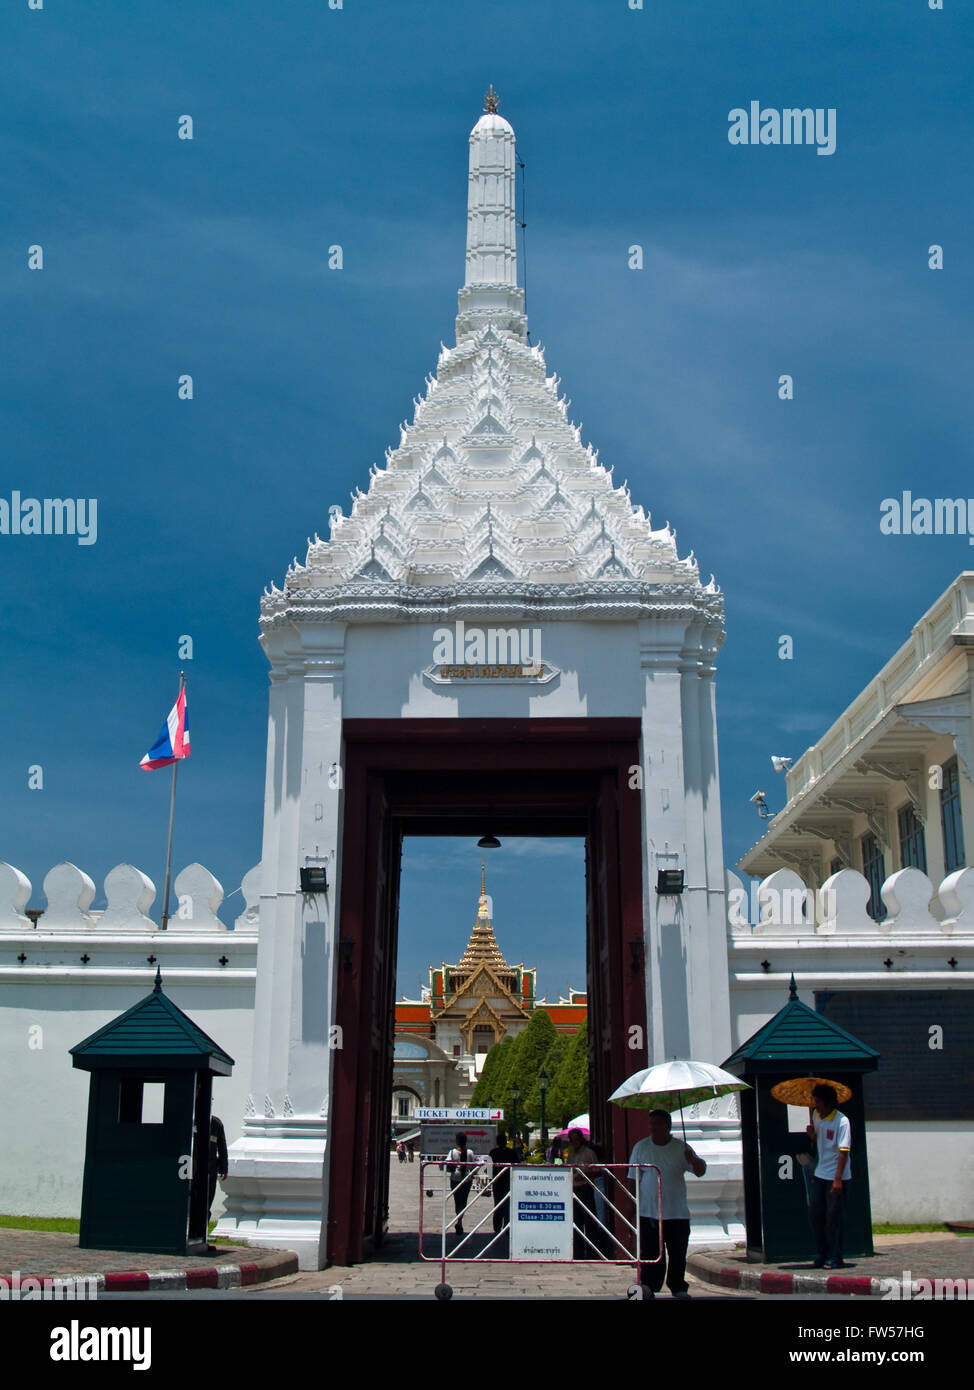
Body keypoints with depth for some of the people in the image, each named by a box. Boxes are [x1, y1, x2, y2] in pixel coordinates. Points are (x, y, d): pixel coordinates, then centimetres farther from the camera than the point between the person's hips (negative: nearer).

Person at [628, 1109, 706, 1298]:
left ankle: (678, 1287, 17)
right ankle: (648, 1285, 1)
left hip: (677, 1213, 0)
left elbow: (700, 1171, -3)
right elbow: (633, 1179, 9)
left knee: (678, 1254, 5)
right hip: (648, 1212, 0)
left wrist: (693, 1160, -25)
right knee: (650, 1252, -5)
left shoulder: (681, 1148, 3)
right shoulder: (641, 1147, 5)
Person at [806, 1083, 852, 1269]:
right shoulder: (817, 1116, 5)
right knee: (816, 1214, 8)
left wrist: (838, 1179, -24)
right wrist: (812, 1133, -2)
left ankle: (835, 1258, 6)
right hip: (819, 1174, 7)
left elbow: (843, 1151, -20)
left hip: (835, 1176, -7)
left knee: (833, 1217, -3)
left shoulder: (842, 1121, -17)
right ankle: (821, 1254, 20)